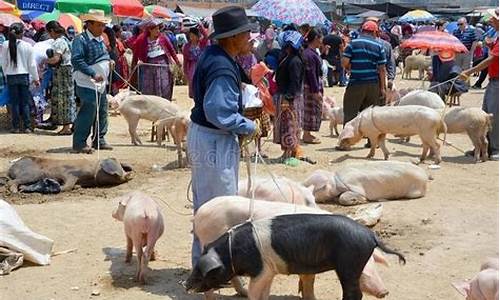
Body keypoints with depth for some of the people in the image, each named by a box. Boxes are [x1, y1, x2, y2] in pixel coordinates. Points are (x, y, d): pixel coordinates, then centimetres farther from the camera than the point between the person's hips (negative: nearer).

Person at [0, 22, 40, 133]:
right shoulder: (27, 46, -7)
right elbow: (32, 64, -1)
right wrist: (36, 78, 8)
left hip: (11, 76, 1)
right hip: (24, 76, 0)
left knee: (14, 102, 7)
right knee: (25, 103, 6)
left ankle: (16, 127, 9)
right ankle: (27, 127, 6)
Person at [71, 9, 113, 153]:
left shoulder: (100, 39, 16)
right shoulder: (81, 39, -12)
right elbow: (76, 60, -22)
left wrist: (108, 62, 7)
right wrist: (93, 74, -27)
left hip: (101, 83, 9)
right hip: (87, 84, -9)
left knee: (102, 113, 13)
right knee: (88, 113, -11)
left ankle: (99, 140, 24)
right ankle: (79, 143, -3)